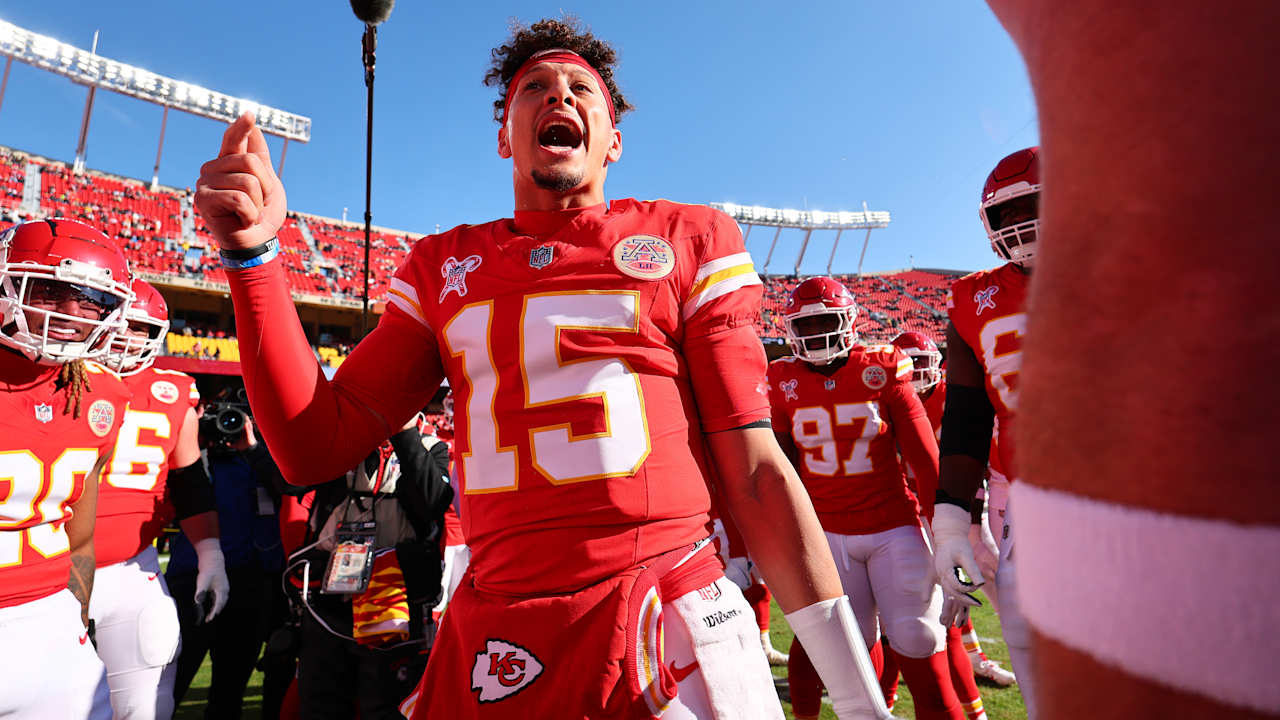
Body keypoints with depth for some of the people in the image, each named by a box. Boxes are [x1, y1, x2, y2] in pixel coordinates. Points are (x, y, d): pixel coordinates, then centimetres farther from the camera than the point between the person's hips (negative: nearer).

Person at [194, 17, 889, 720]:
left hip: (673, 627, -1)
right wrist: (252, 253, -3)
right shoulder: (441, 266, 10)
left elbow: (754, 472, -1)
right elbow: (317, 448, 7)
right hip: (494, 642, 3)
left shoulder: (690, 240, 2)